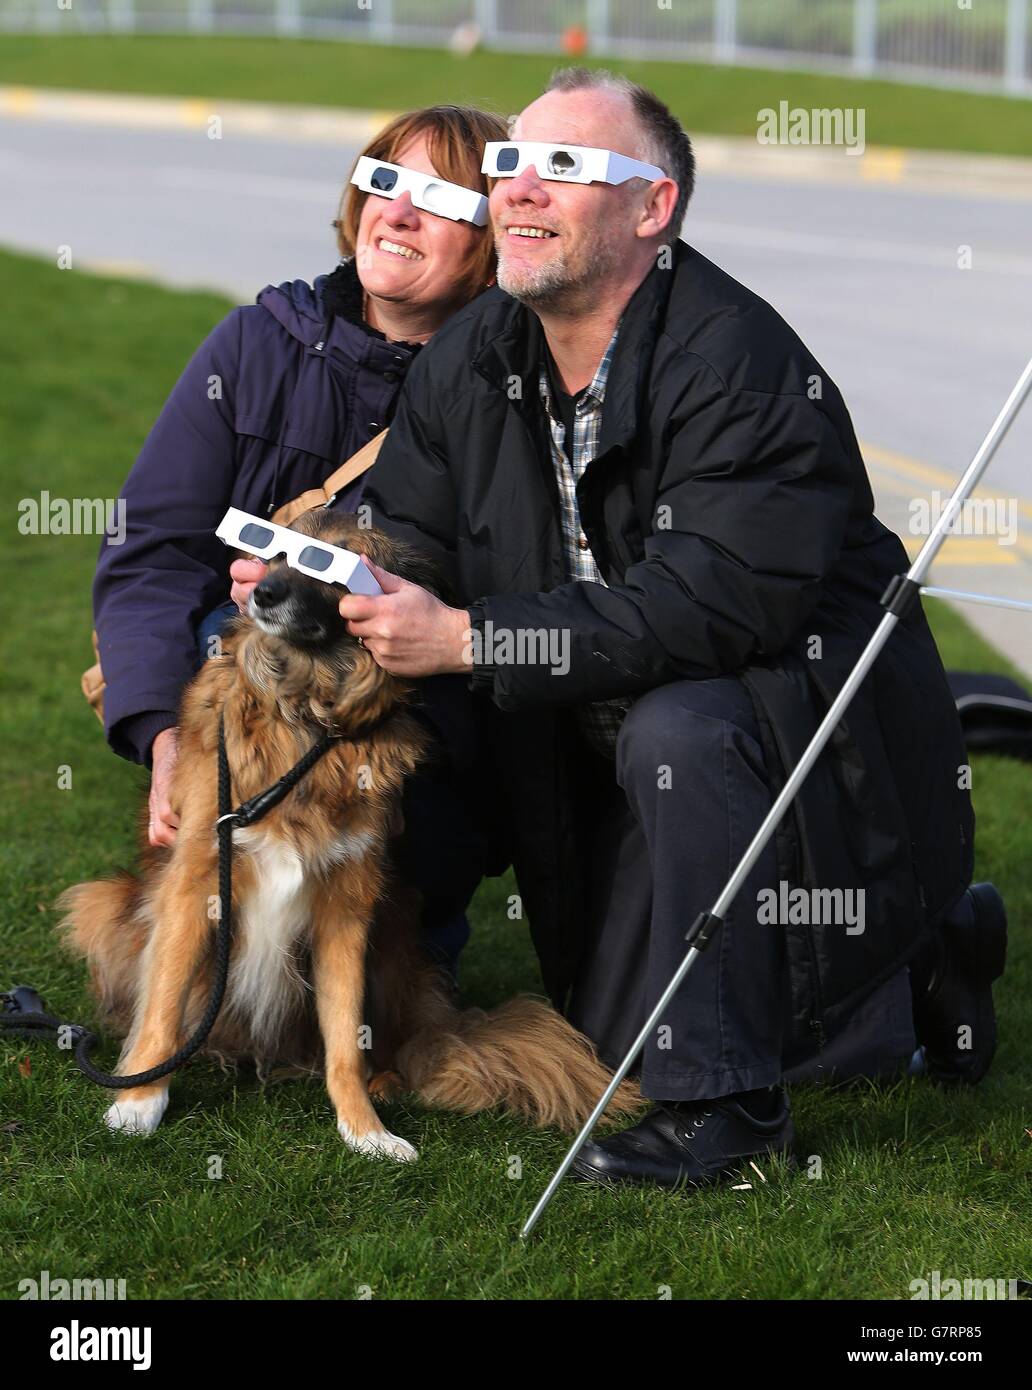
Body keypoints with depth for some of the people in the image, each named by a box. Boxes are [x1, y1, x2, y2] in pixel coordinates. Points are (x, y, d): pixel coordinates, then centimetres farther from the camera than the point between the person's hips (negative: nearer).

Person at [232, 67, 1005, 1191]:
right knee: (616, 1035, 10)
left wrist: (469, 640, -37)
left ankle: (724, 1102, -24)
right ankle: (929, 959, 30)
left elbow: (710, 605, -36)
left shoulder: (740, 362, -27)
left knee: (676, 732, -40)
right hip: (613, 749, 8)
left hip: (815, 720, -8)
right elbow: (400, 529, 3)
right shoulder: (469, 360, -2)